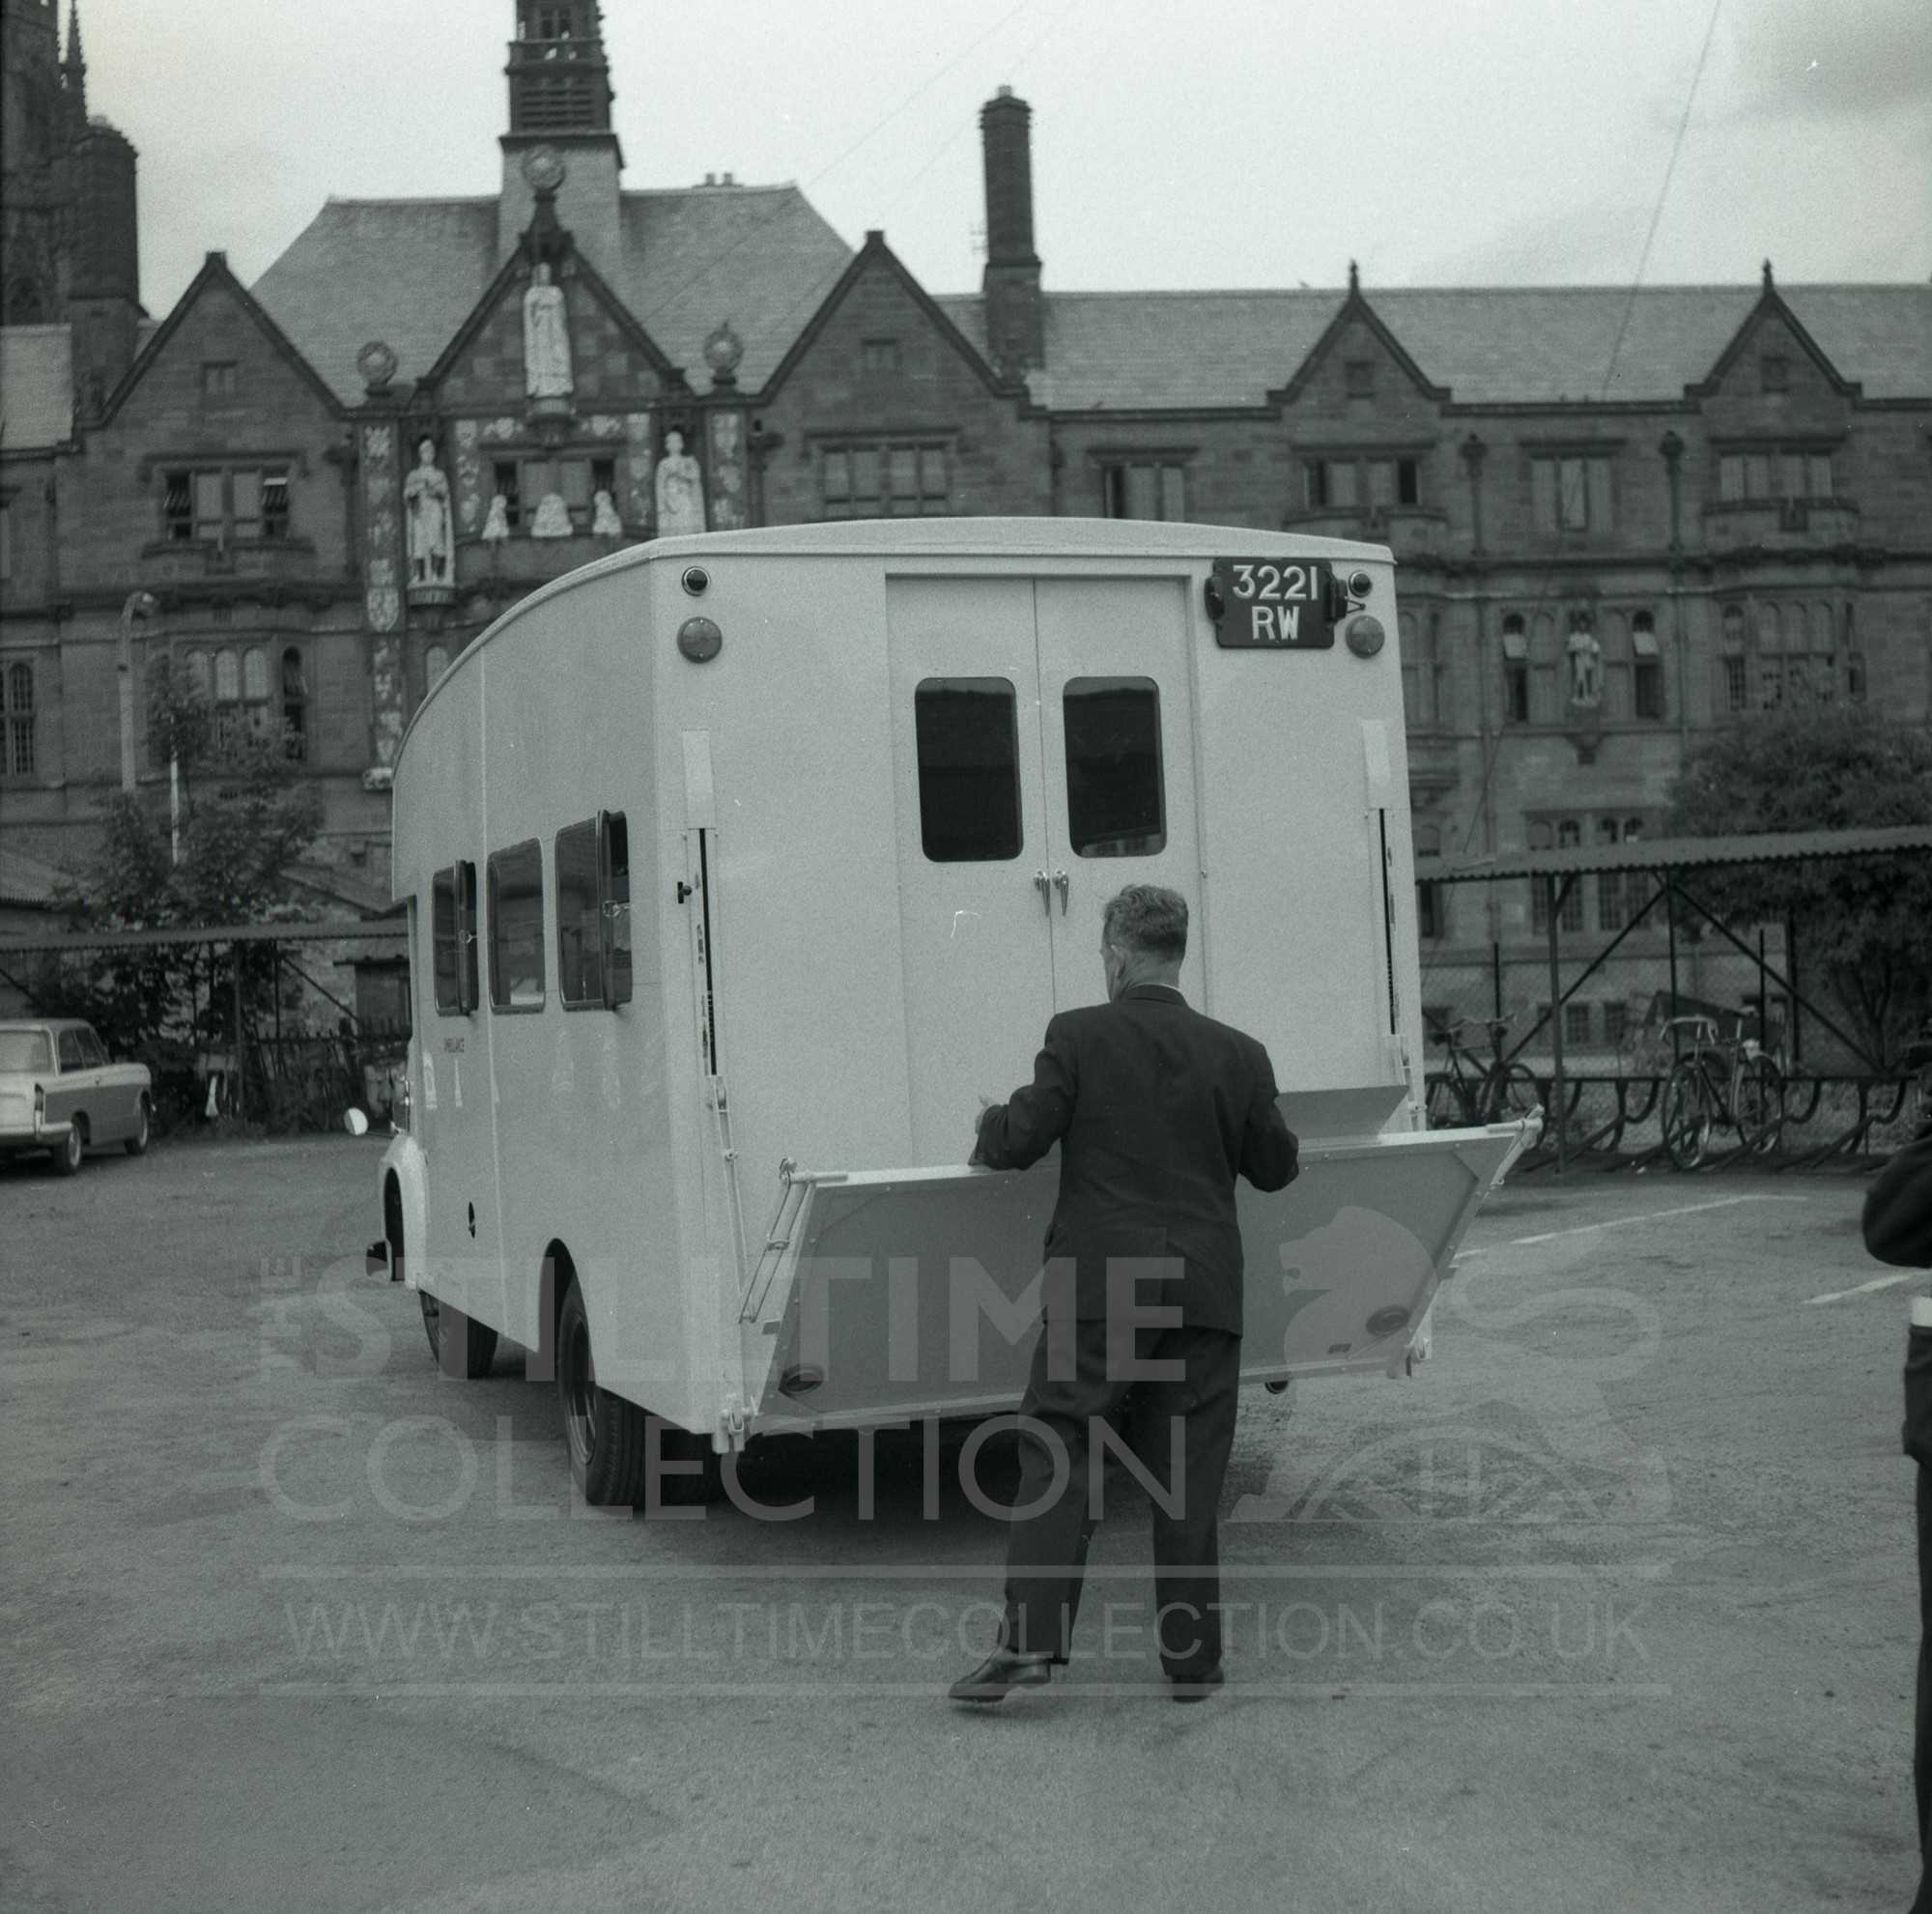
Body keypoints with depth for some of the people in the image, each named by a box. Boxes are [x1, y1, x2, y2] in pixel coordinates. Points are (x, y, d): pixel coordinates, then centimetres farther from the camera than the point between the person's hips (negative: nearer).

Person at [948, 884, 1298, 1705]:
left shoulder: (1078, 1036, -5)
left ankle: (1029, 1638, -5)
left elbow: (1020, 1143, -5)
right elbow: (1275, 1168, 13)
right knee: (1188, 1475, 9)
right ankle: (1193, 1654, 13)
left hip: (1100, 1289, -3)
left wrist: (990, 1122, 17)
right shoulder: (1237, 1054, 4)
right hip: (1204, 1294, 3)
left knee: (1056, 1461, 2)